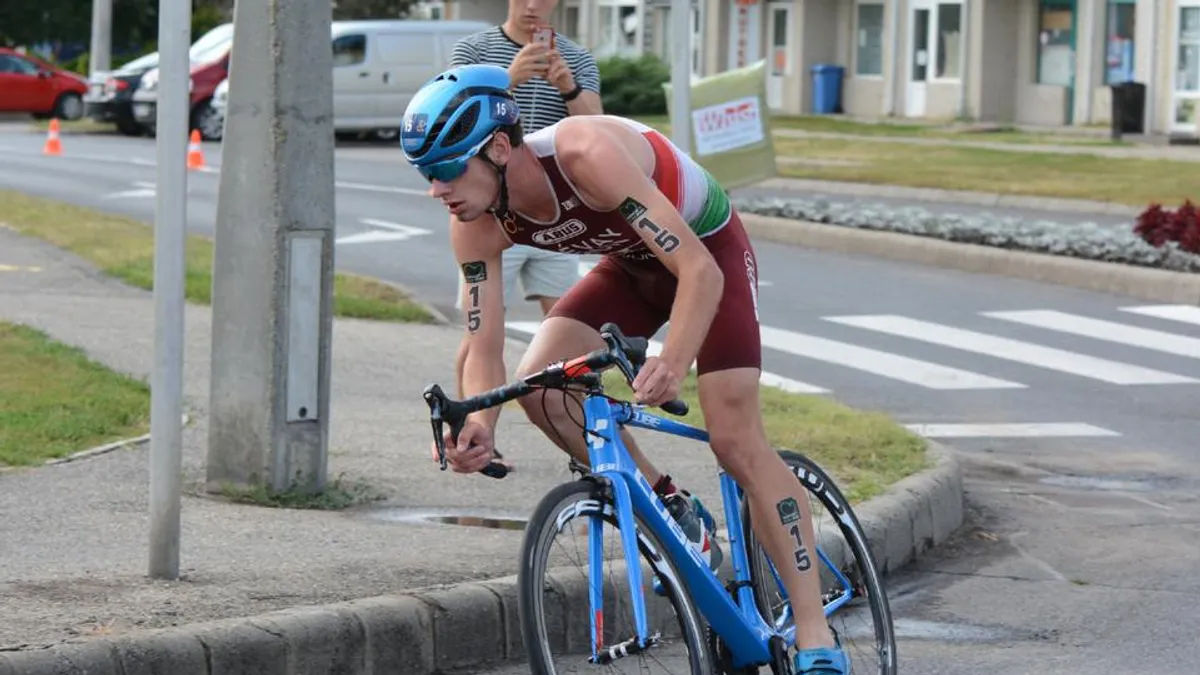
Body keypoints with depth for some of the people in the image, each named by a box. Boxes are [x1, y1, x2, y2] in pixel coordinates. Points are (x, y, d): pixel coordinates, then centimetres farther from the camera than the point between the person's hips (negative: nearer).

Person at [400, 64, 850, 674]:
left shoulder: (586, 155, -39)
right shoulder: (477, 224, -20)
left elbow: (699, 270, -41)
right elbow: (483, 346, -18)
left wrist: (672, 365, -56)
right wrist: (478, 424, -38)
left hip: (707, 248, -6)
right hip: (632, 264, 6)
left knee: (736, 441, -15)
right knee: (539, 382, -16)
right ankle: (672, 511, 3)